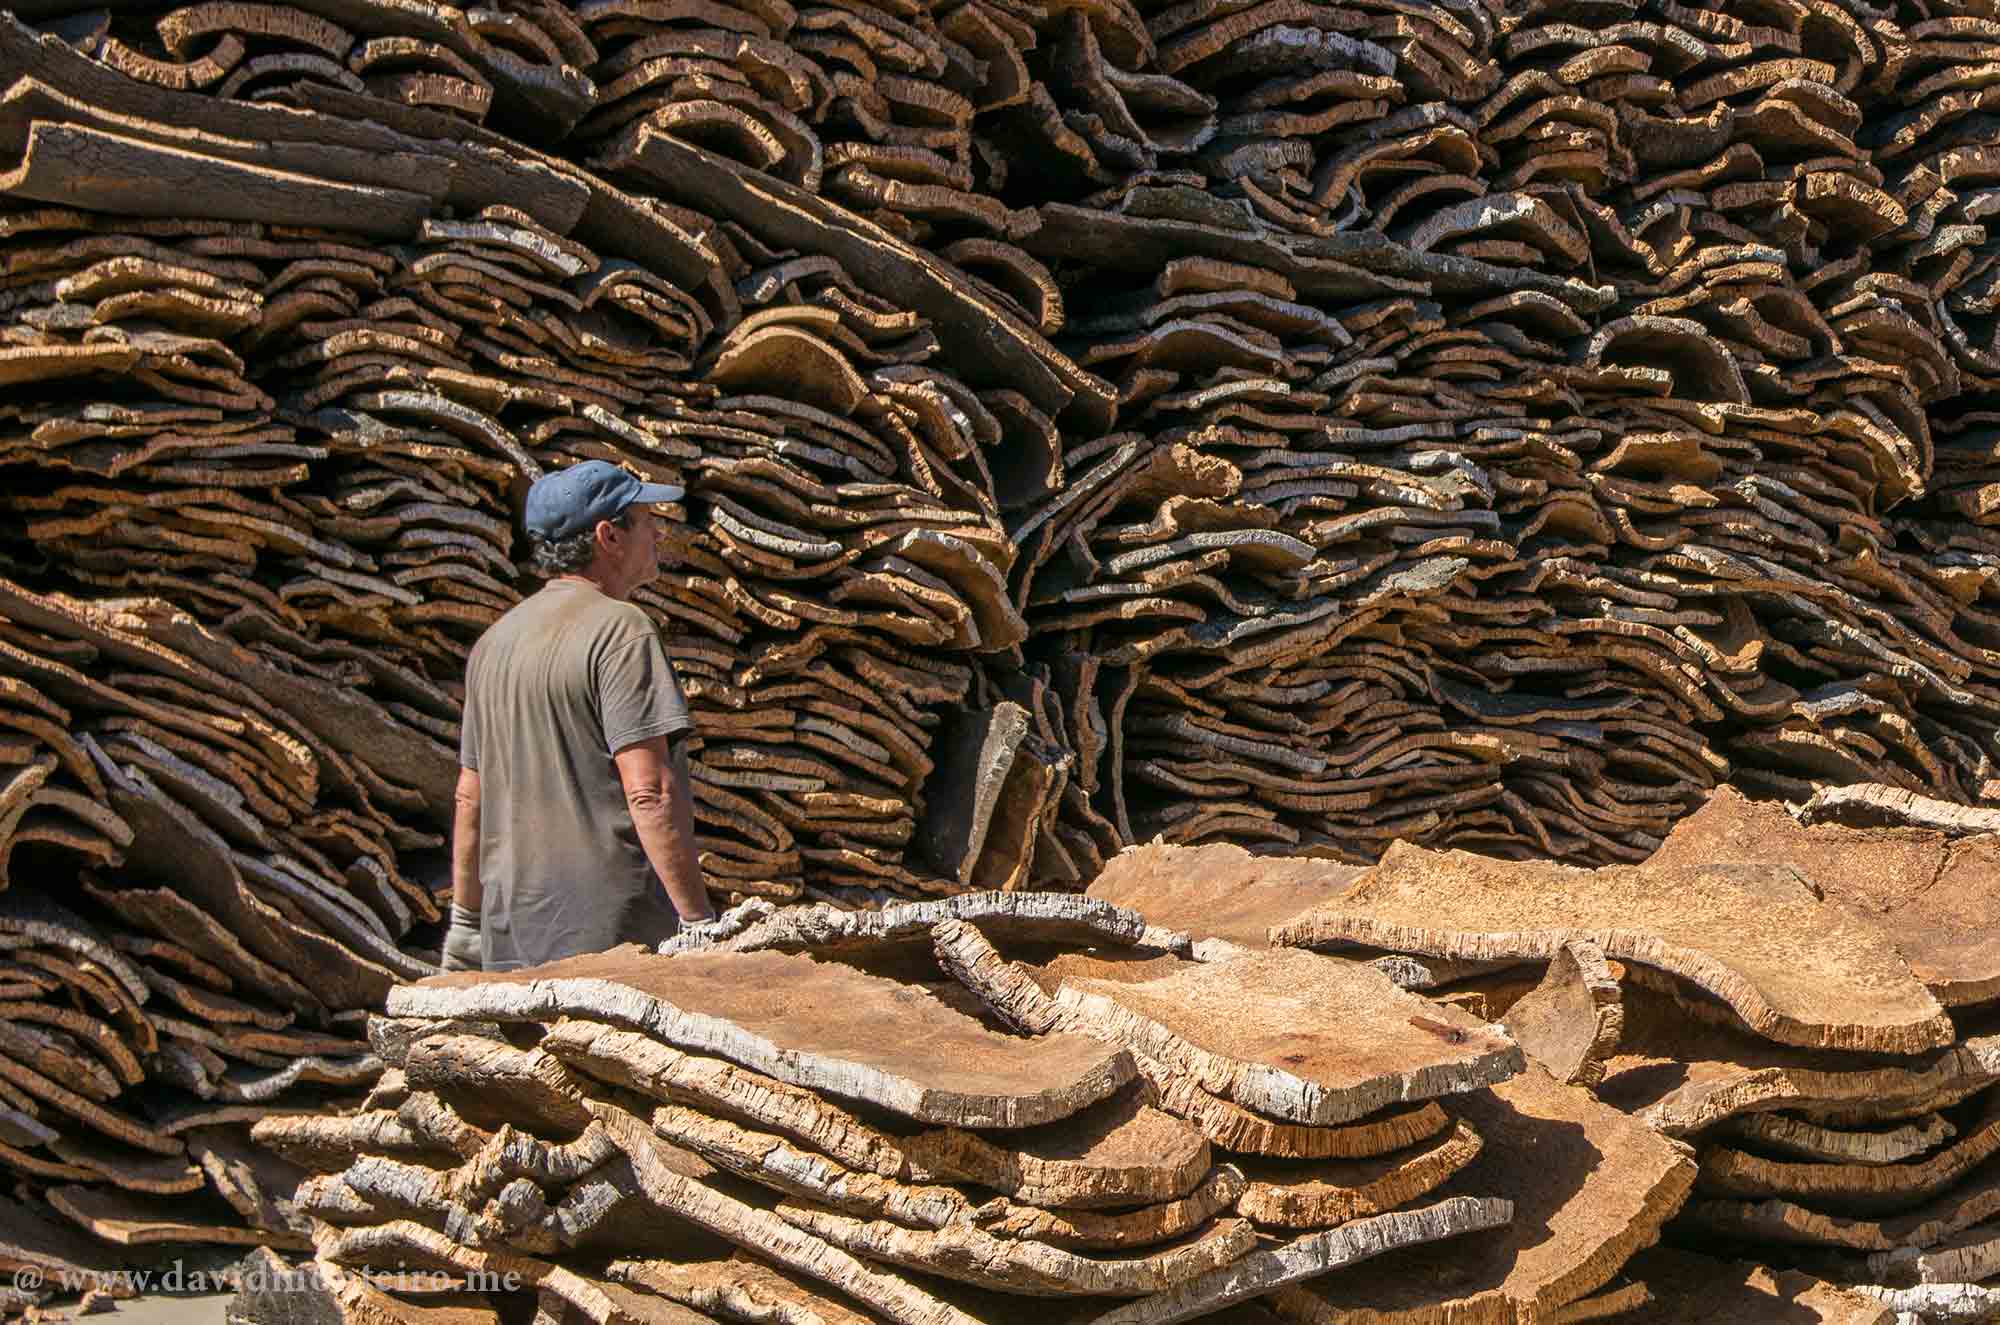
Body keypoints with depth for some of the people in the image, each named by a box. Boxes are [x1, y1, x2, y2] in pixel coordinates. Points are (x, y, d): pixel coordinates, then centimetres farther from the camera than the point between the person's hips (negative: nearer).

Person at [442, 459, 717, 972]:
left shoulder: (495, 640, 14)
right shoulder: (620, 629, -11)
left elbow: (470, 798, 17)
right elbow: (649, 792, -18)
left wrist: (466, 923, 23)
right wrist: (699, 921, -17)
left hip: (513, 935, 8)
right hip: (611, 931, -8)